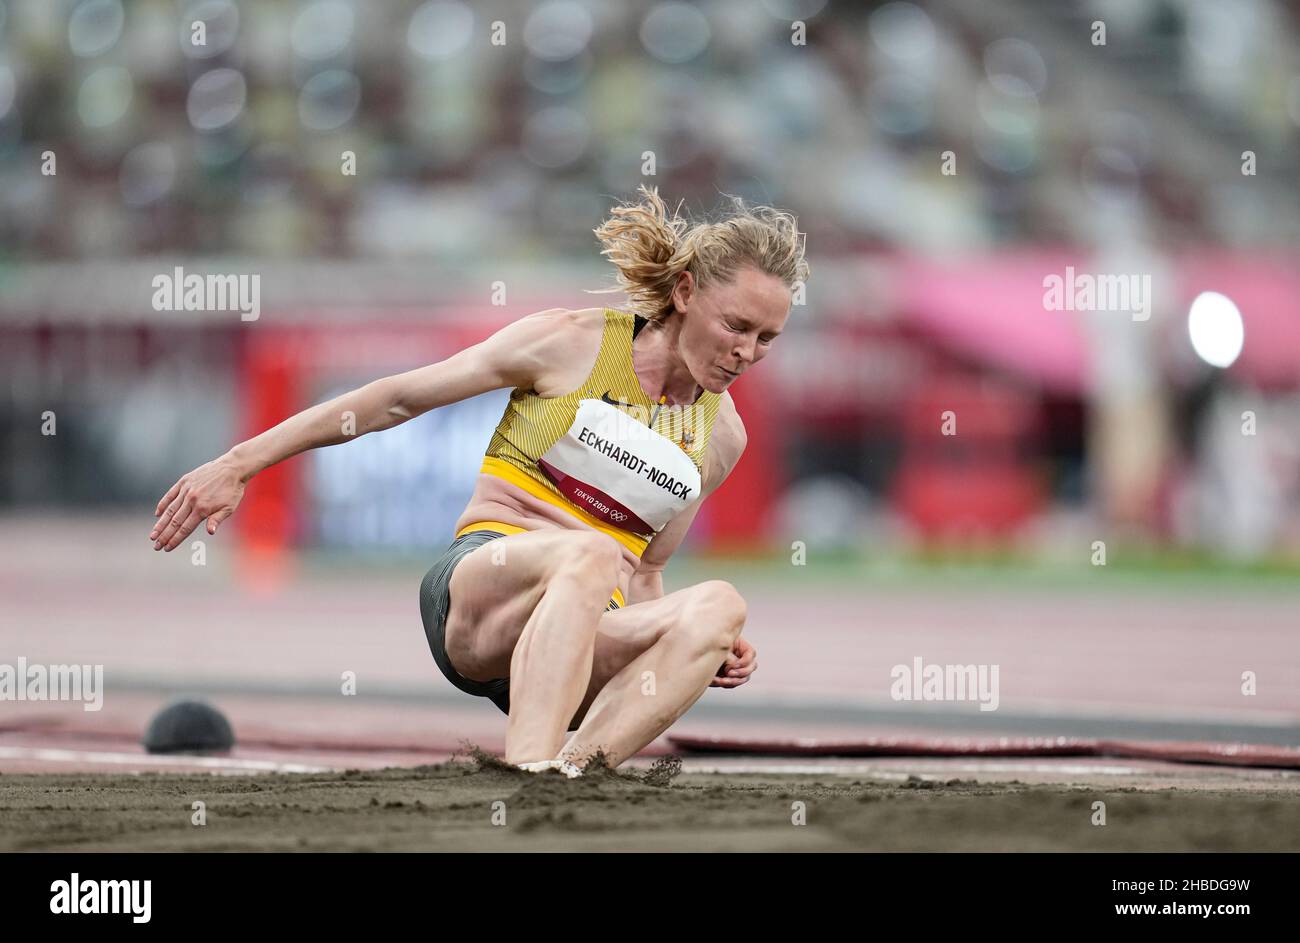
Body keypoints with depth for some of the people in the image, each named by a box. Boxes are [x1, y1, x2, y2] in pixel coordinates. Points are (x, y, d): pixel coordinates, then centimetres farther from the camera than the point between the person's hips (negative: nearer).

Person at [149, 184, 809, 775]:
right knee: (587, 552, -40)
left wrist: (704, 653, 1)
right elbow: (399, 398, 5)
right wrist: (240, 464, 2)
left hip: (583, 640, 4)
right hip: (476, 587, -4)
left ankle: (575, 768, -45)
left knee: (719, 604, -30)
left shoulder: (722, 436, 14)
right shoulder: (570, 344, 1)